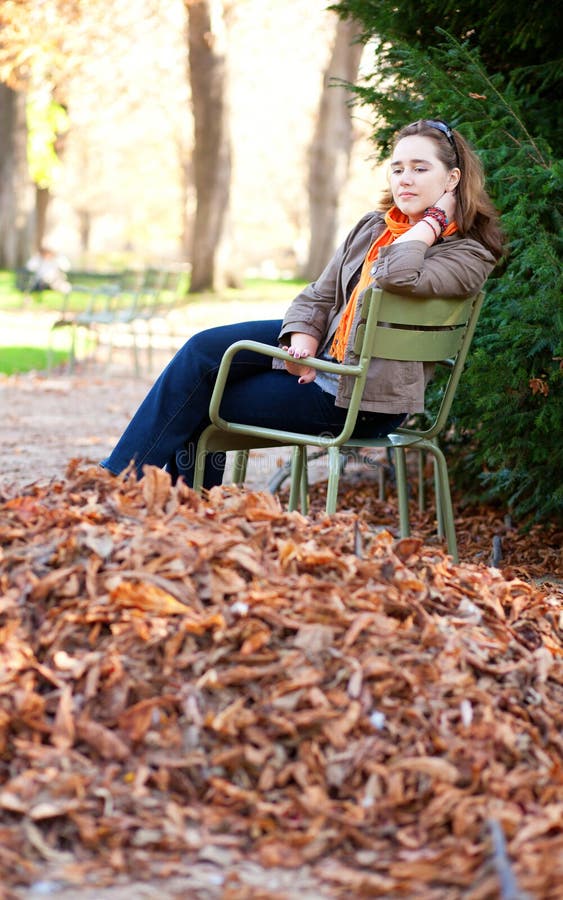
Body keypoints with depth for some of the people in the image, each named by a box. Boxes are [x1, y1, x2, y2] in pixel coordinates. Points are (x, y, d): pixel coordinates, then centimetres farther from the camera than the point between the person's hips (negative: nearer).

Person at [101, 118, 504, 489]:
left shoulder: (469, 255, -12)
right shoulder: (372, 228, 11)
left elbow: (398, 275, -32)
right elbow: (318, 297, 9)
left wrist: (435, 217, -16)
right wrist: (302, 344, -11)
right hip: (323, 352, 7)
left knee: (200, 402, -7)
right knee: (203, 350, -8)